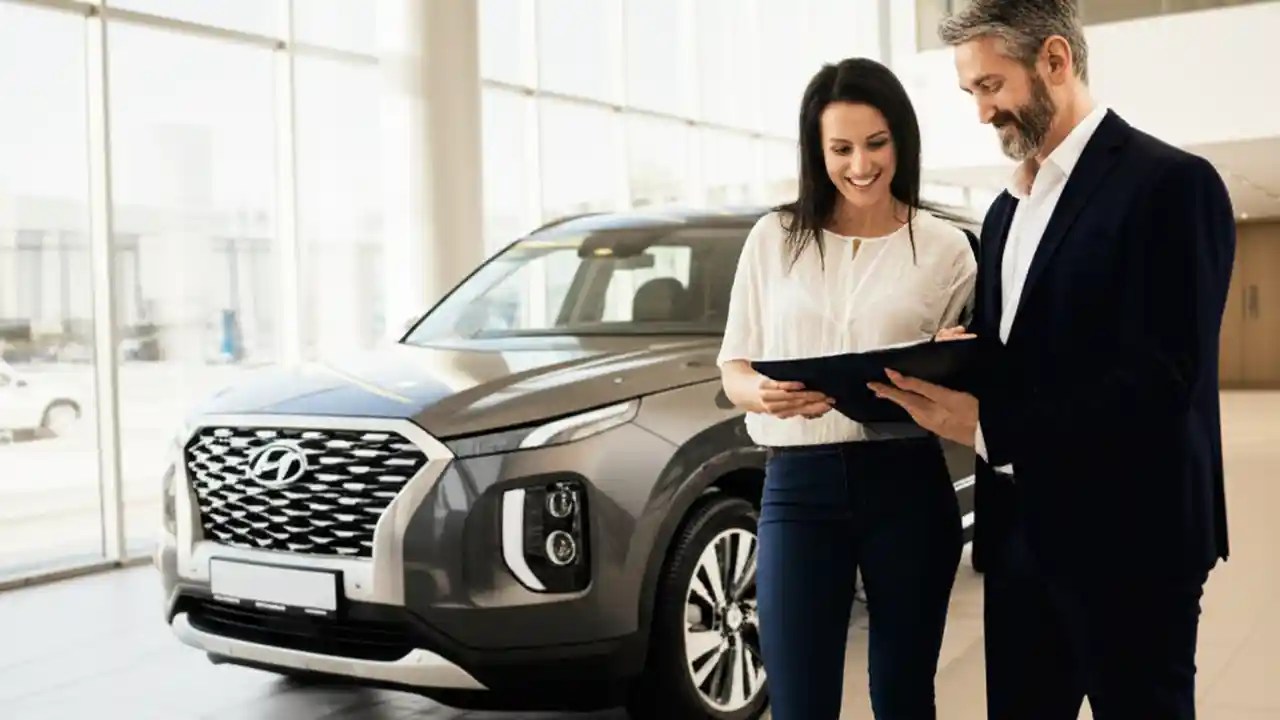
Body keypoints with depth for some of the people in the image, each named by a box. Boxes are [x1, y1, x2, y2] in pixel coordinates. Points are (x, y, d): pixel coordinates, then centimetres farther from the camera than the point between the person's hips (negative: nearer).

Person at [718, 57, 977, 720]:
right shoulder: (774, 238, 6)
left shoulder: (944, 247, 4)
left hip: (907, 486, 0)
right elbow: (733, 368, 8)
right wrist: (762, 393, -16)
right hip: (798, 487, 0)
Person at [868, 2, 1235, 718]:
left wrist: (988, 425, -22)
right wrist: (943, 376, -5)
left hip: (1125, 541, -7)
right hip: (1020, 532, 7)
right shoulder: (1007, 209, 15)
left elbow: (1158, 383, -21)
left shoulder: (1170, 183, -11)